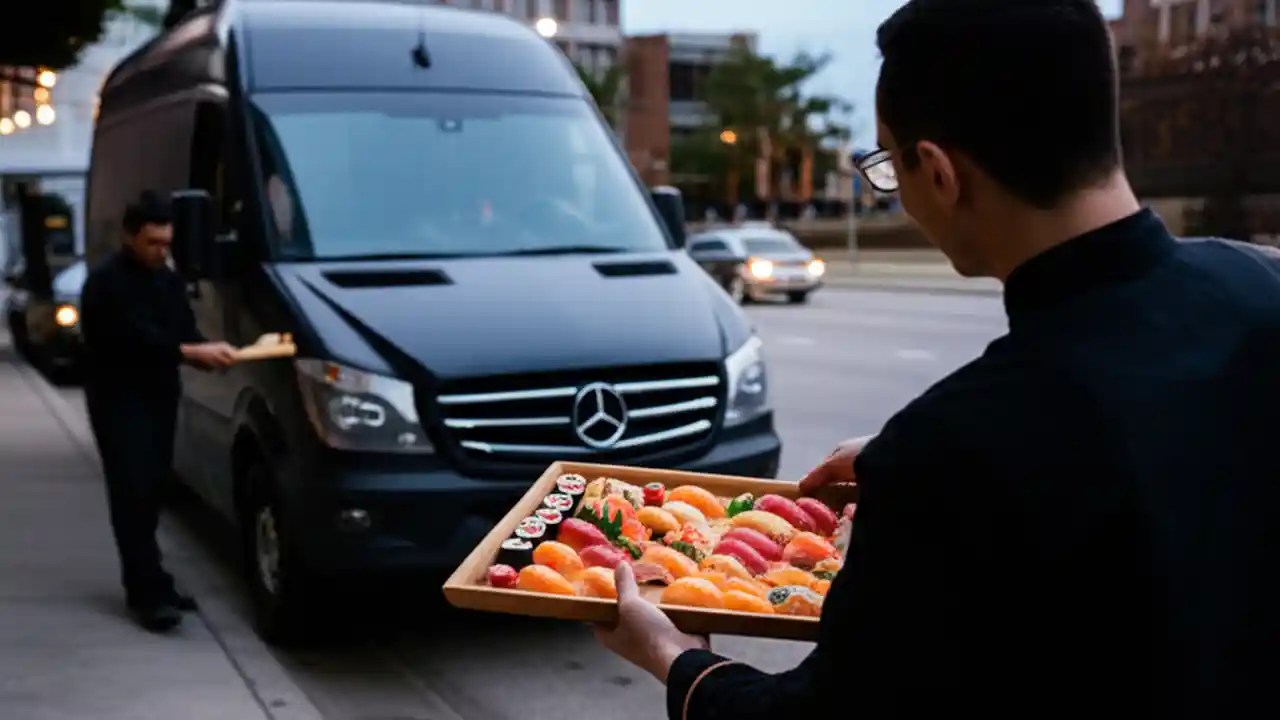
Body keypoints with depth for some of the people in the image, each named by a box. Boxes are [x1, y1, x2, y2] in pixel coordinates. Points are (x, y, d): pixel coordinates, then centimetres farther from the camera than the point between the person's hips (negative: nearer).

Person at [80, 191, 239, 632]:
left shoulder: (169, 281, 14)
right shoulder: (106, 283, -12)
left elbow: (185, 332, 9)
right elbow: (135, 339, -24)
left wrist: (210, 353, -15)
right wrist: (194, 352, -32)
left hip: (160, 397, 7)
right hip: (119, 402, -7)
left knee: (151, 494, 9)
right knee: (133, 495, -12)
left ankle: (144, 586, 17)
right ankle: (150, 594, -16)